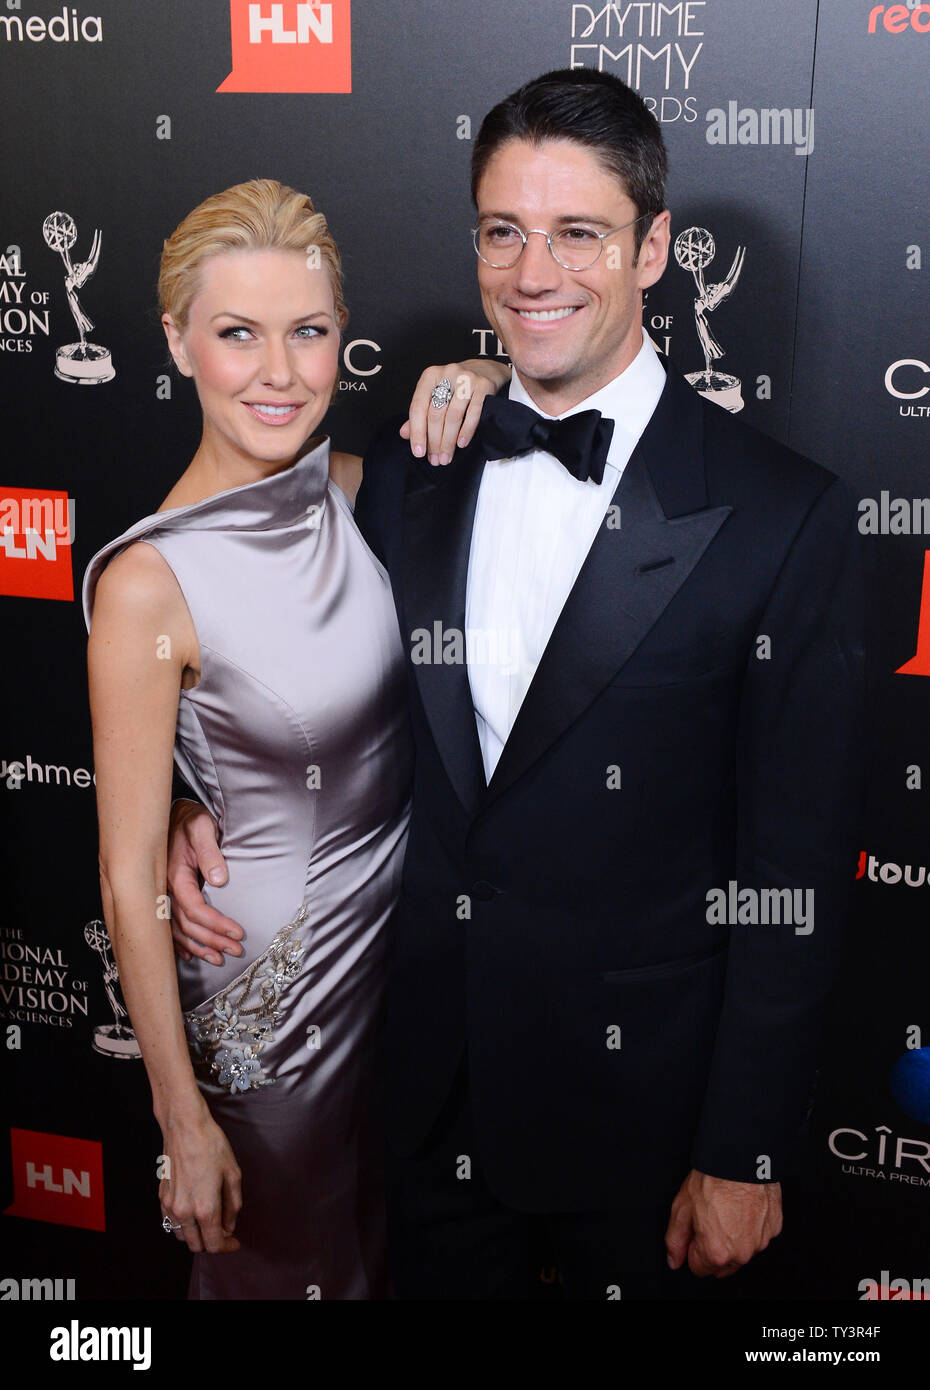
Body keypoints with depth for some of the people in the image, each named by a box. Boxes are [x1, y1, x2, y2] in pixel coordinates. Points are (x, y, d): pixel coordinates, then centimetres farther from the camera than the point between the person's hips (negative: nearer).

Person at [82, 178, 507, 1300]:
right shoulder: (150, 581, -24)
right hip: (268, 979, -5)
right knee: (283, 1258, 23)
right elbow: (130, 878, -19)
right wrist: (183, 1121, -14)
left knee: (389, 1234, 29)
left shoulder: (355, 490, -8)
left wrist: (472, 395, -12)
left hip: (407, 924, 5)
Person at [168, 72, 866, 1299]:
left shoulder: (782, 517, -14)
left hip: (640, 1106, -3)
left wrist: (745, 1154, -10)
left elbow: (795, 873, -12)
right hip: (433, 1085, 4)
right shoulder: (409, 473, 0)